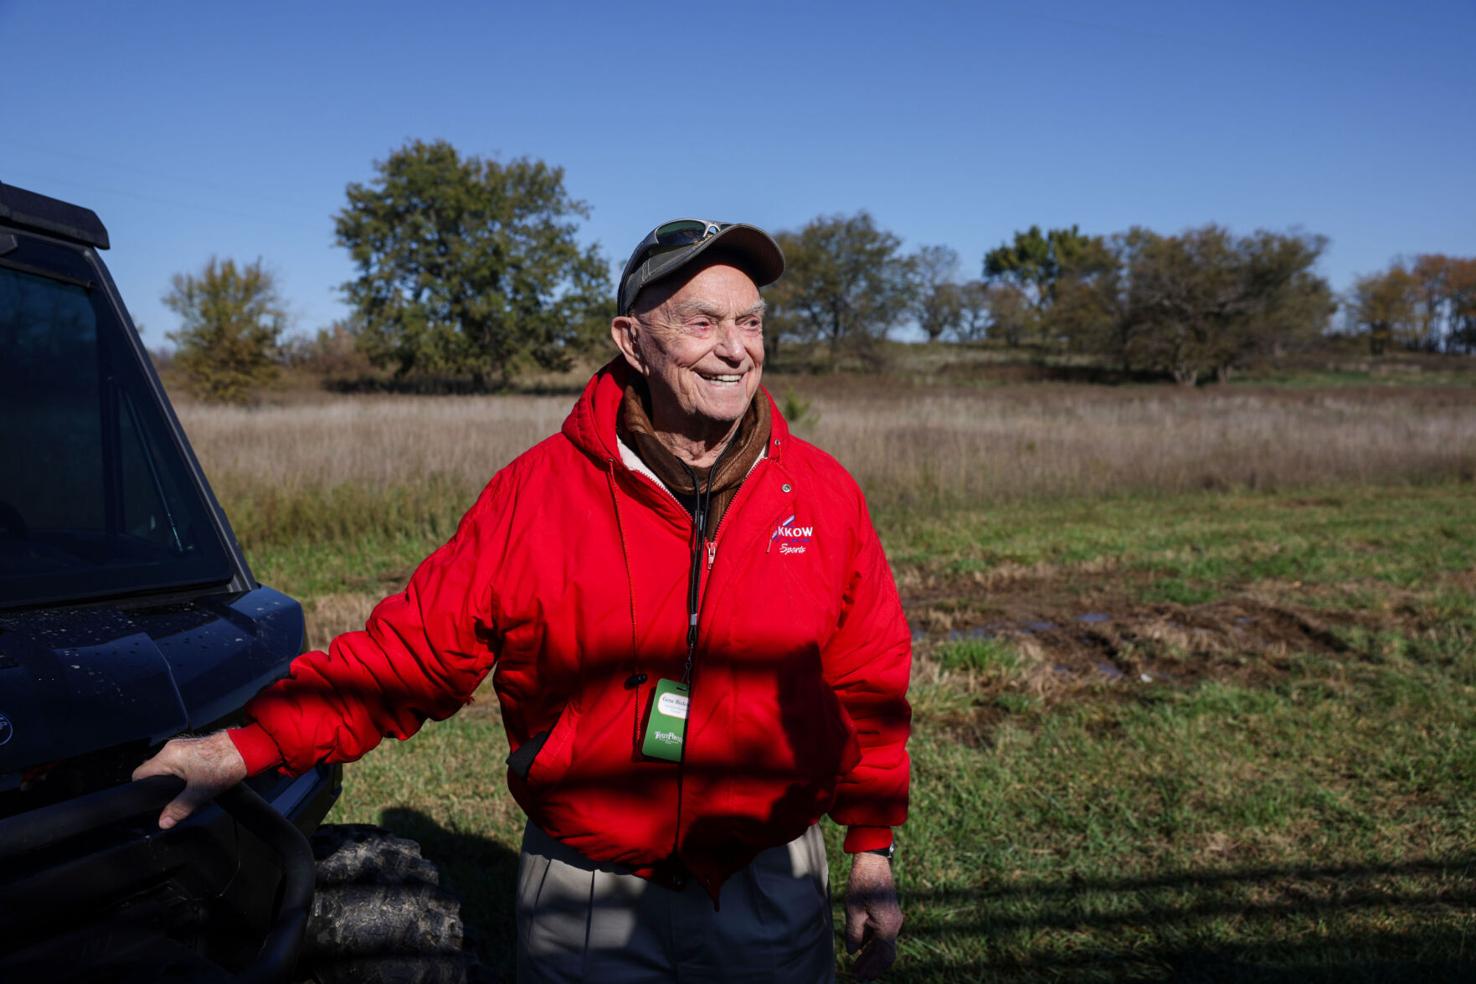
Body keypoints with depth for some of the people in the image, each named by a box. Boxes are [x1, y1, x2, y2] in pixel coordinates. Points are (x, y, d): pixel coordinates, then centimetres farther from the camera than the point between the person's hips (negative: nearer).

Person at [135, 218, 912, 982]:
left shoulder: (821, 494, -5)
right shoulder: (535, 491, -10)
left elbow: (866, 682, 2)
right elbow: (416, 645, -6)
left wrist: (872, 847, 3)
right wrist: (254, 742, -14)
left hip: (773, 892, 2)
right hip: (586, 897, -1)